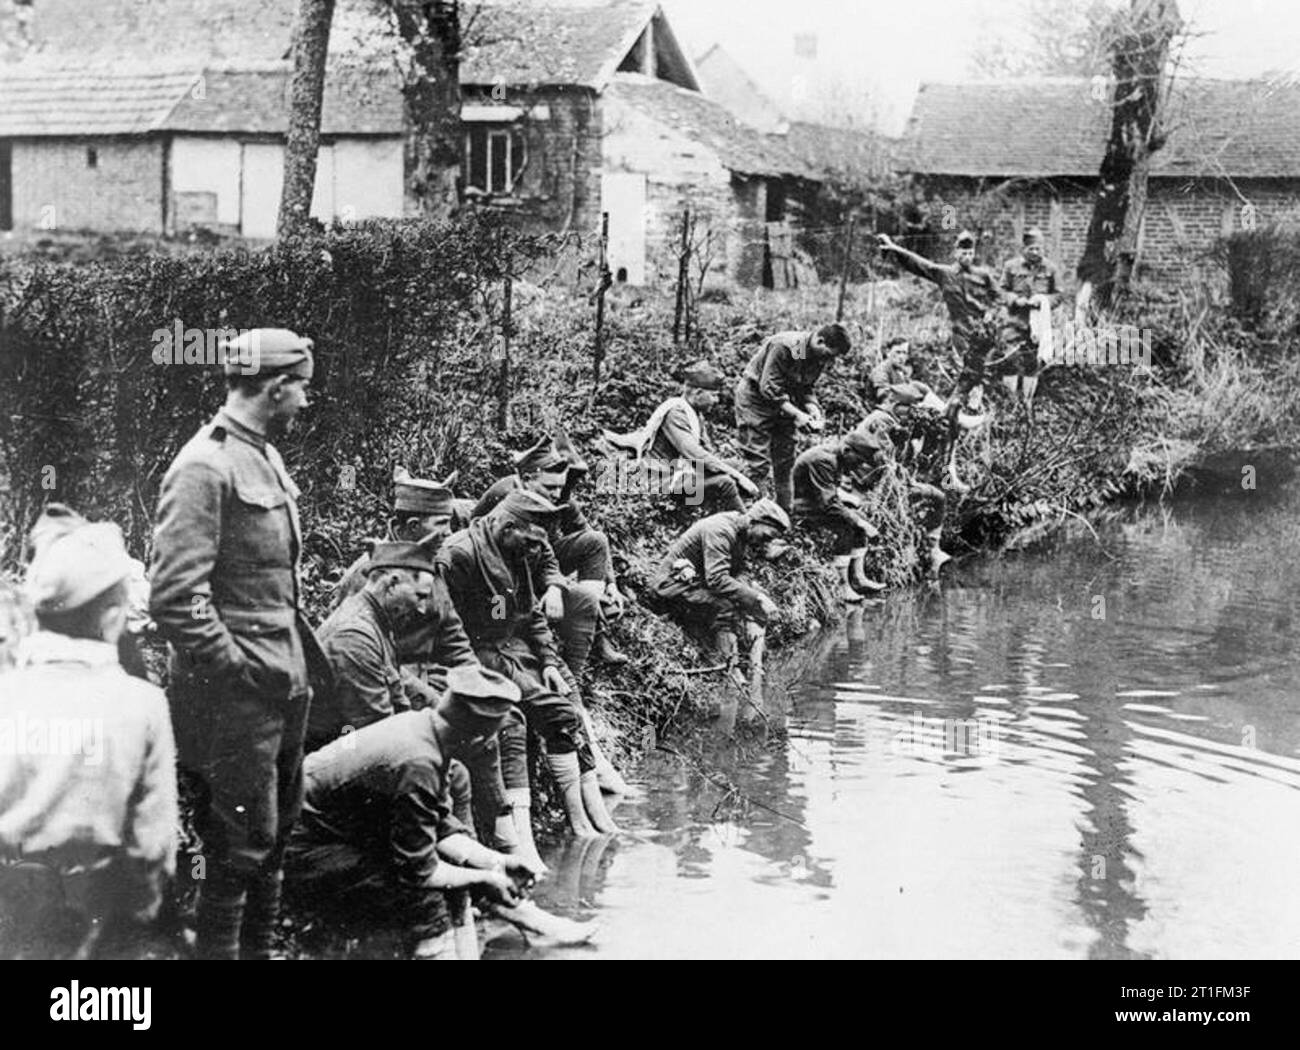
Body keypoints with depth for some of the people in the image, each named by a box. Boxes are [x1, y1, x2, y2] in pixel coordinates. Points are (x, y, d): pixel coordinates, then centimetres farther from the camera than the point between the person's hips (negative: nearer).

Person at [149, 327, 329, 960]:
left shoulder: (265, 457, 12)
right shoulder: (205, 467, -17)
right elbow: (175, 596, -23)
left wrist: (301, 656, 14)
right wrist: (236, 667, -19)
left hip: (286, 686, 9)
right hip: (238, 696, -9)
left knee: (275, 834, 18)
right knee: (240, 848, -1)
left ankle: (258, 950, 31)